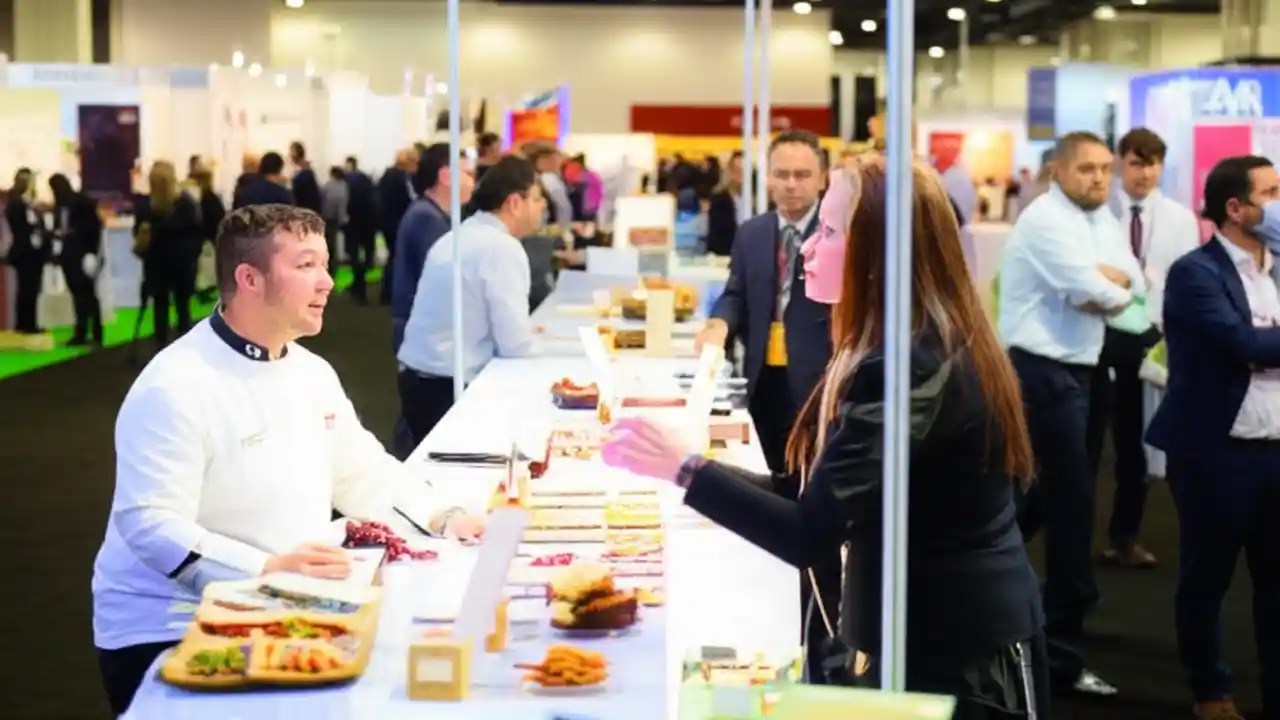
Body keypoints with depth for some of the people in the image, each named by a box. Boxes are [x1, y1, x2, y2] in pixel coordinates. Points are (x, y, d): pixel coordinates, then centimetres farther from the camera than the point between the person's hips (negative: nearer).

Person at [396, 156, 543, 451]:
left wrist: (523, 328, 19)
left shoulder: (454, 237, 14)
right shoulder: (503, 248, -14)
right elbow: (515, 346, -17)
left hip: (415, 379, 9)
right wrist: (526, 336, 3)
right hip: (451, 389, -9)